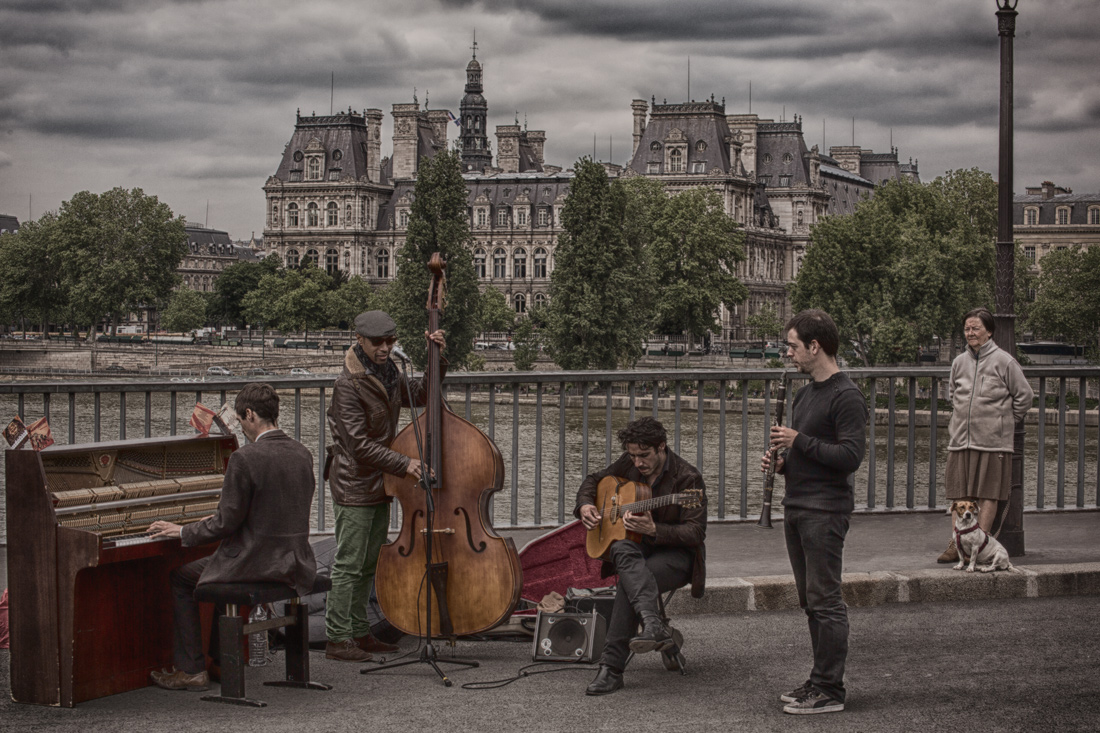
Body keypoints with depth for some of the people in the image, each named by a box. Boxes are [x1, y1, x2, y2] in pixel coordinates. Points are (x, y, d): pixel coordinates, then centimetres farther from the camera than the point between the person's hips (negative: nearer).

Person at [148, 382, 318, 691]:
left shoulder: (245, 458, -19)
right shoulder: (302, 454, 4)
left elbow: (226, 523, -16)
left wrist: (183, 532, 1)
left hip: (257, 563, -7)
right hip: (296, 564, 8)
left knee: (179, 578, 14)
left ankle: (192, 670, 14)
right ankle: (222, 657, 38)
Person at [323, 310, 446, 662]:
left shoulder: (387, 374, 8)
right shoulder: (348, 385, -18)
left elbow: (421, 395, 18)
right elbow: (359, 444, -21)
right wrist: (403, 464, -25)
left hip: (379, 484, 9)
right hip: (353, 486, -9)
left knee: (370, 563, 14)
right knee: (349, 564, -5)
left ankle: (360, 633, 22)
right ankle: (337, 639, 0)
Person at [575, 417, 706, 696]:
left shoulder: (687, 478, -13)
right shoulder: (629, 464, 6)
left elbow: (696, 532, -18)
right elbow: (593, 481, 22)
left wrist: (654, 530, -32)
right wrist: (585, 505, -1)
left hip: (678, 554, -5)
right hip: (638, 547, 5)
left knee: (628, 581, -35)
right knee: (622, 550, -36)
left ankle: (611, 668, -34)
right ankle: (654, 626, -56)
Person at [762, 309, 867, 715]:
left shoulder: (846, 396, -13)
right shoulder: (804, 394, 16)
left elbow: (850, 456, -20)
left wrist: (800, 442, -17)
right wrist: (782, 462, 6)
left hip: (826, 511, -9)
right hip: (797, 508, 9)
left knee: (825, 601, -6)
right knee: (810, 601, 13)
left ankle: (829, 690, -2)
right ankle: (820, 681, 20)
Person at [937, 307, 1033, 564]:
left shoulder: (1003, 361, -4)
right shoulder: (959, 362, 11)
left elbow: (1025, 395, 2)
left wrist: (1005, 422, 7)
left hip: (992, 441, -5)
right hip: (960, 438, 5)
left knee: (988, 494, -2)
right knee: (959, 494, 4)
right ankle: (957, 544, 8)